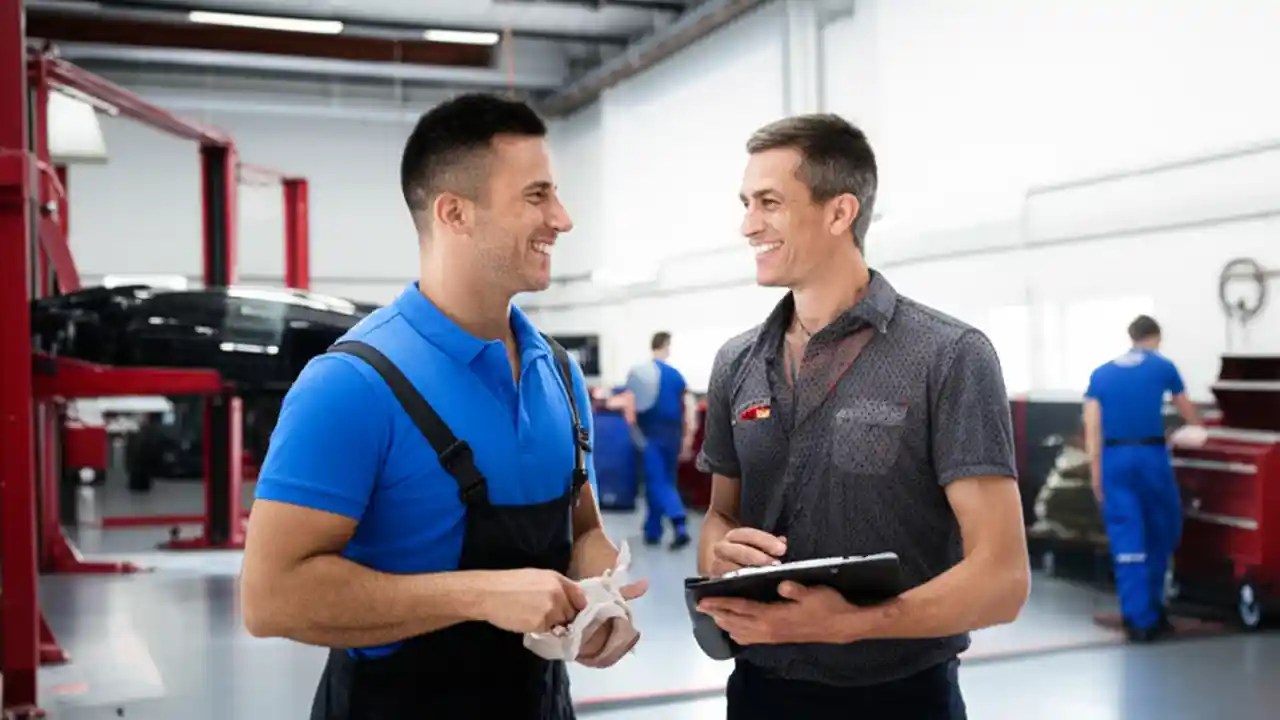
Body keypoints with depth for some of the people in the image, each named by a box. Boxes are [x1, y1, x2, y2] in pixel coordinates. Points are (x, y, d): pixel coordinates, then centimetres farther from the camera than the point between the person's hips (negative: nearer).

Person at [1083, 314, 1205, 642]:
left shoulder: (1100, 374, 13)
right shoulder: (1163, 366, 9)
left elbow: (1092, 428, 4)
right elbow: (1187, 411, 27)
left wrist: (1096, 474, 7)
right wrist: (1197, 428, 49)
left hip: (1113, 458, 2)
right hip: (1150, 455, -2)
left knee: (1126, 539, 2)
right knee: (1163, 531, 17)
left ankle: (1138, 619, 1)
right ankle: (1152, 608, 23)